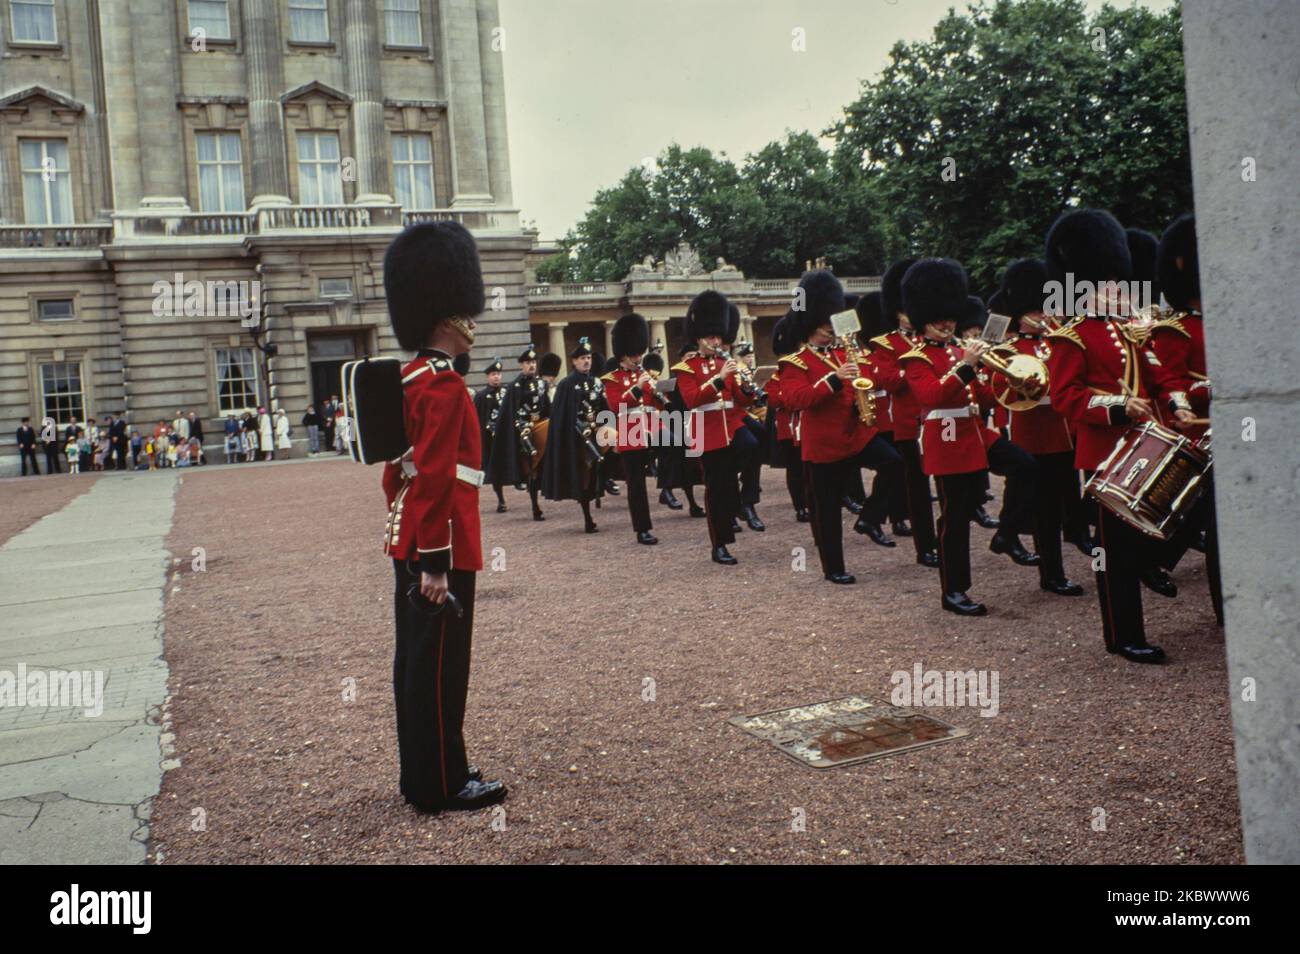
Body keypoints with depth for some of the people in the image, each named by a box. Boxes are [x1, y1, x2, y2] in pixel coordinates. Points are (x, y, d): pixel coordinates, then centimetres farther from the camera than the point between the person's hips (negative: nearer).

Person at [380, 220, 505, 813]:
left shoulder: (406, 379, 13)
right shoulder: (445, 386, -18)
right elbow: (435, 477, -24)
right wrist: (435, 563, -23)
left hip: (407, 539, 10)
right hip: (438, 546, -10)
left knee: (416, 658, 16)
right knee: (439, 664, 0)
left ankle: (420, 773, 28)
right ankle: (441, 785, 12)